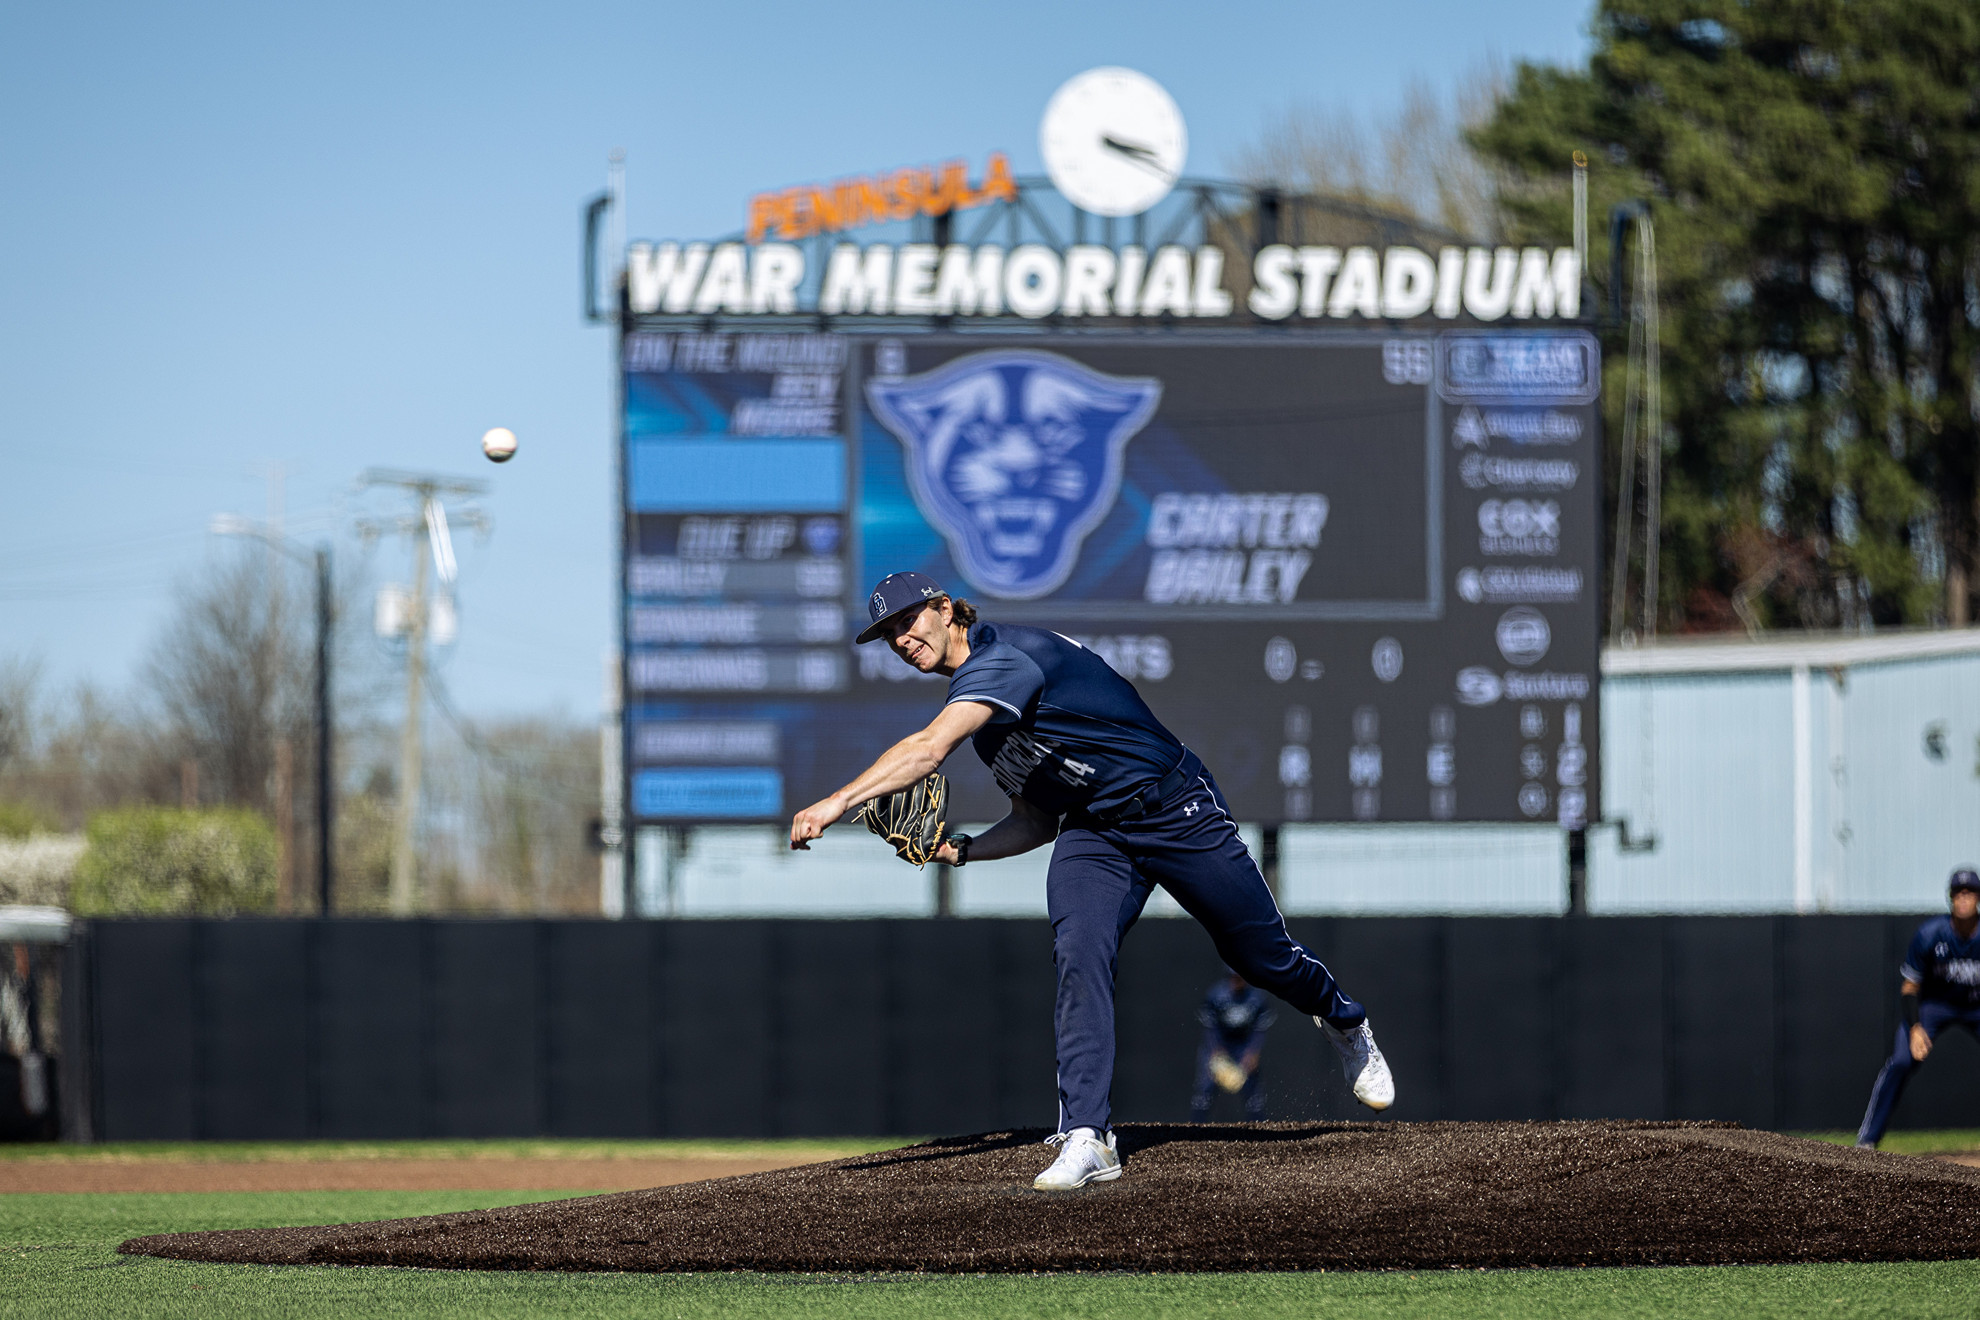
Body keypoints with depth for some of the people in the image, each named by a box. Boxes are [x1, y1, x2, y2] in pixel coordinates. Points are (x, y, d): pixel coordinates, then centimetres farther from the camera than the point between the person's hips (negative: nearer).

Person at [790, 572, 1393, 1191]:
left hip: (1177, 810, -7)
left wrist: (839, 801, -47)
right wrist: (959, 849, -6)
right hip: (1089, 834, 7)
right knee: (1078, 958, -21)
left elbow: (928, 750, -40)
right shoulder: (974, 703, 7)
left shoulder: (1003, 658, -24)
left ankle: (1343, 1023, 41)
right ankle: (1086, 1140, -25)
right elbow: (1036, 821, 11)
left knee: (1262, 955, 8)